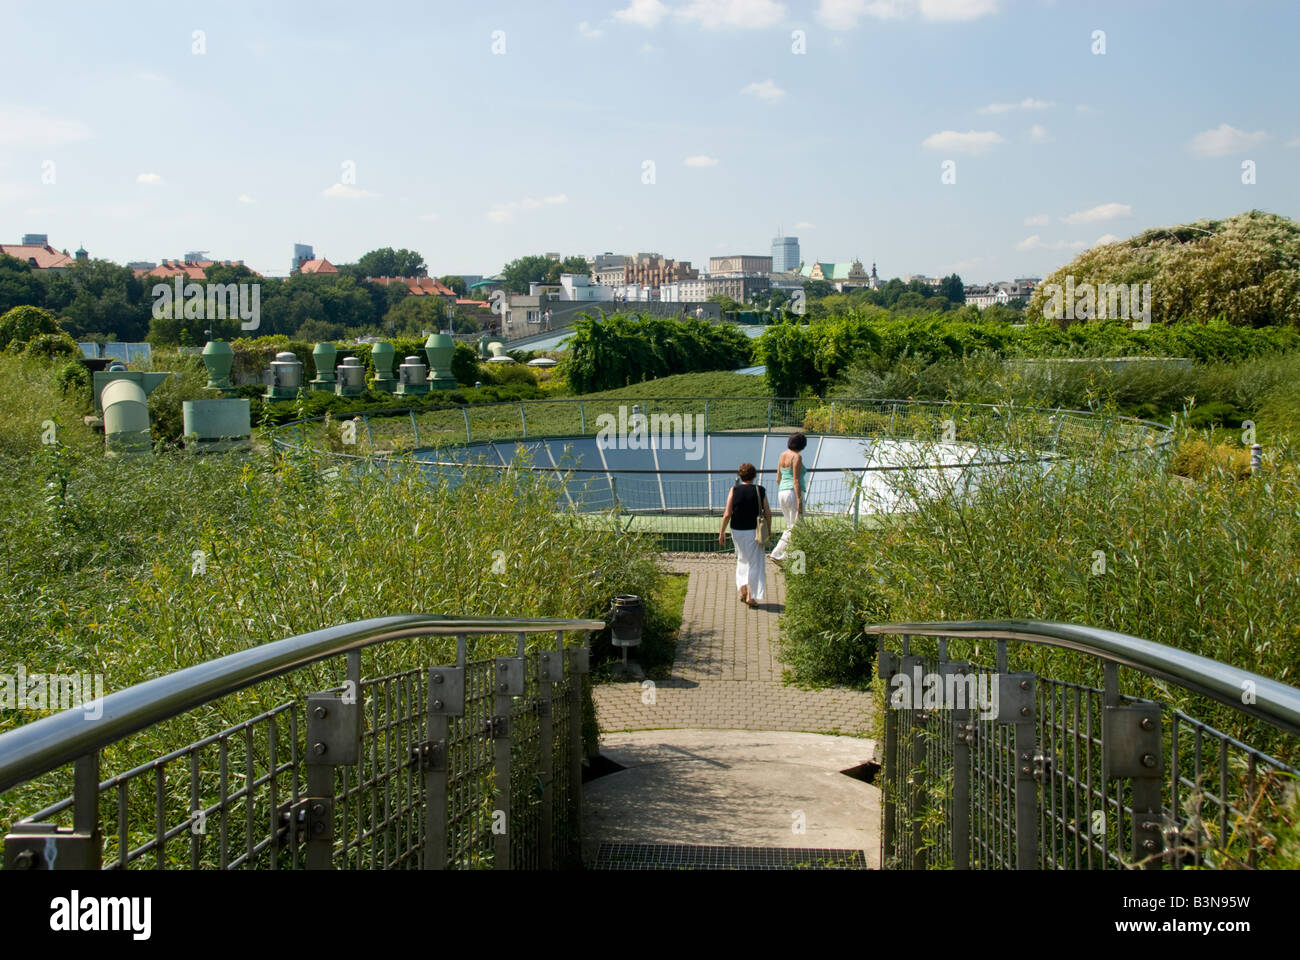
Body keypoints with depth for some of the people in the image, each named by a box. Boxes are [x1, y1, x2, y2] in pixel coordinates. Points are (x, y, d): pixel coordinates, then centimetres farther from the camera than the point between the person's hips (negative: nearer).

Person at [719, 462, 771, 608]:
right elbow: (768, 513, -4)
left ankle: (743, 589, 12)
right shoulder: (760, 491, -6)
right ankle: (751, 596, 4)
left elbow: (727, 514, -10)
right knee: (755, 563, 8)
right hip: (754, 531, -1)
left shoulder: (734, 490, -6)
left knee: (742, 559, 23)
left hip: (737, 531, 1)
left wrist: (722, 532, -1)